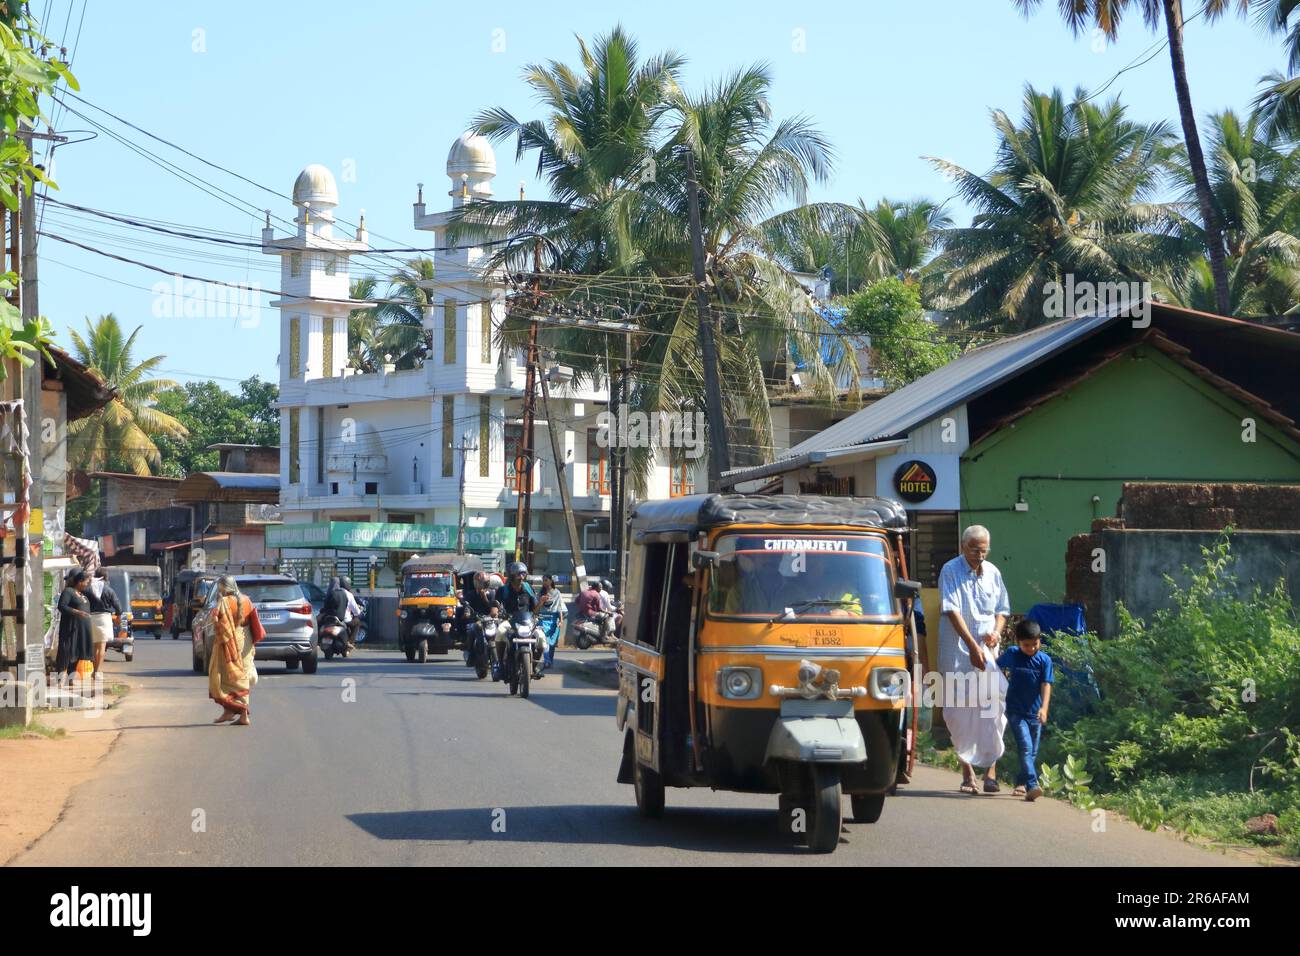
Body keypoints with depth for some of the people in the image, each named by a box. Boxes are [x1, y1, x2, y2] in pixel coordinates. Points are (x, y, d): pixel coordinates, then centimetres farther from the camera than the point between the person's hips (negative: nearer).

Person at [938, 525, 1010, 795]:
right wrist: (972, 646, -20)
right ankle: (967, 772, 8)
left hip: (988, 650, 3)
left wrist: (996, 631, -3)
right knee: (959, 710, -1)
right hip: (957, 651, -3)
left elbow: (1001, 610, 19)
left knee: (993, 707, -8)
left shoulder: (993, 573, 9)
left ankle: (991, 771, -4)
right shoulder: (950, 572, -5)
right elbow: (953, 612, -13)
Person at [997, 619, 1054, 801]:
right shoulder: (1011, 654, -4)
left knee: (1032, 752, 12)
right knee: (1025, 747, -17)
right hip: (1016, 711, -2)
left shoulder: (1044, 660, -4)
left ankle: (1021, 784, 30)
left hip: (1035, 712, 2)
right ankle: (1031, 786, -26)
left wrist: (1044, 708, -23)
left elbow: (1046, 685, -12)